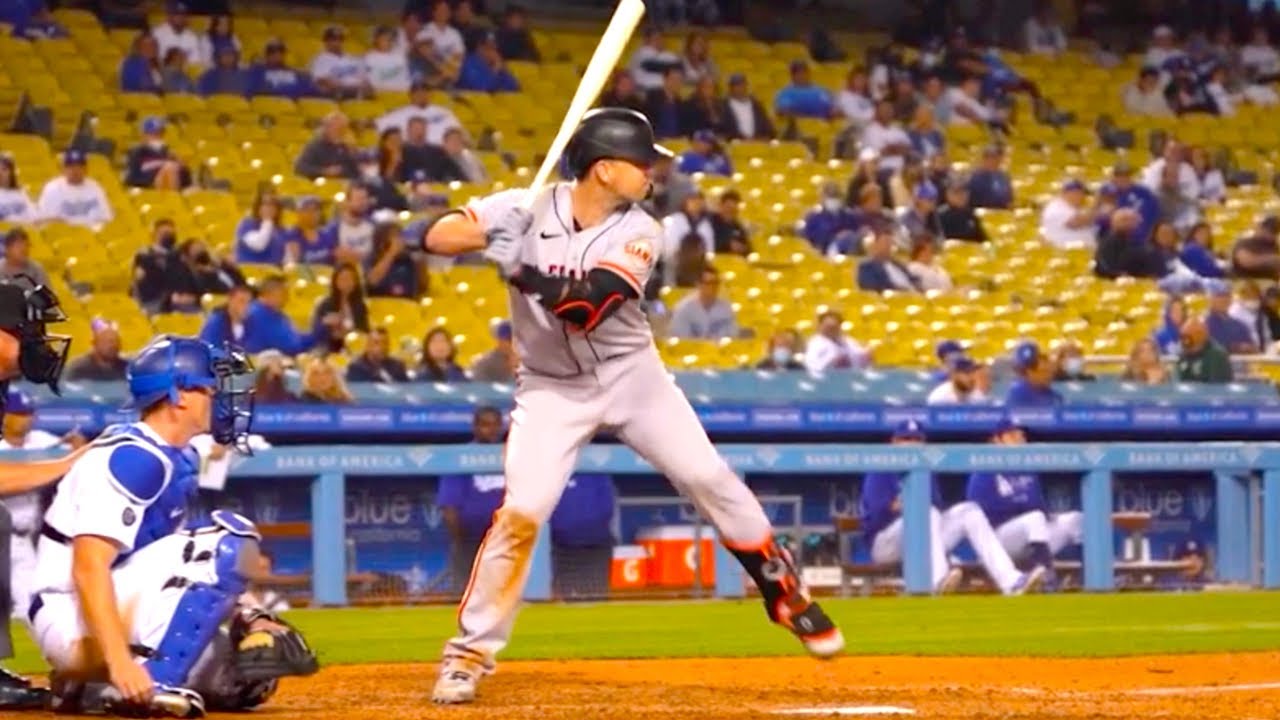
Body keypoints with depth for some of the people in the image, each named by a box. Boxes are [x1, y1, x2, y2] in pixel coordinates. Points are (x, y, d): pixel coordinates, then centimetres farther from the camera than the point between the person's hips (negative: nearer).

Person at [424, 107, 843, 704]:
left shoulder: (637, 232, -13)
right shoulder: (529, 209, -13)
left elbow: (586, 304, -27)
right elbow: (436, 237, -18)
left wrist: (520, 264, -38)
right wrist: (491, 232, -38)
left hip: (632, 374, 2)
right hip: (553, 389, -2)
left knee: (710, 479, 0)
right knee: (520, 513, -14)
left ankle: (784, 592, 18)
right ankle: (470, 652, -3)